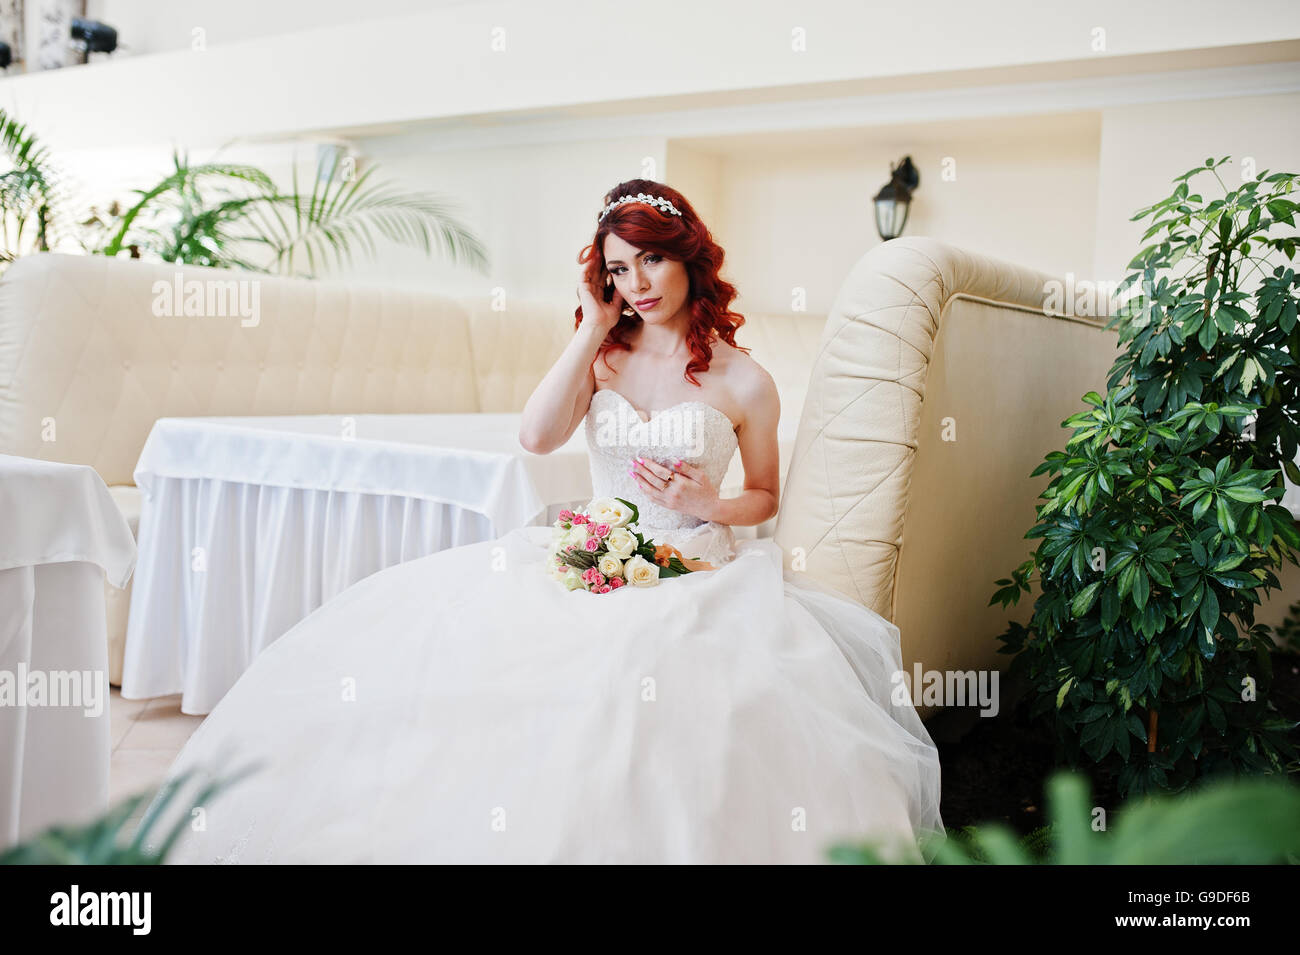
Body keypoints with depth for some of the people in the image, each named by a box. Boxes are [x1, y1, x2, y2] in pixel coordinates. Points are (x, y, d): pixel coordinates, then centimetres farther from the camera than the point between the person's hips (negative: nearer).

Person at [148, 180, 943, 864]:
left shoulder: (743, 382, 1)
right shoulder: (602, 355, 10)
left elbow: (765, 496, 12)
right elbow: (537, 436, -8)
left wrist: (707, 504, -9)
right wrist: (594, 328, -3)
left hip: (699, 574, -3)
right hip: (588, 564, 3)